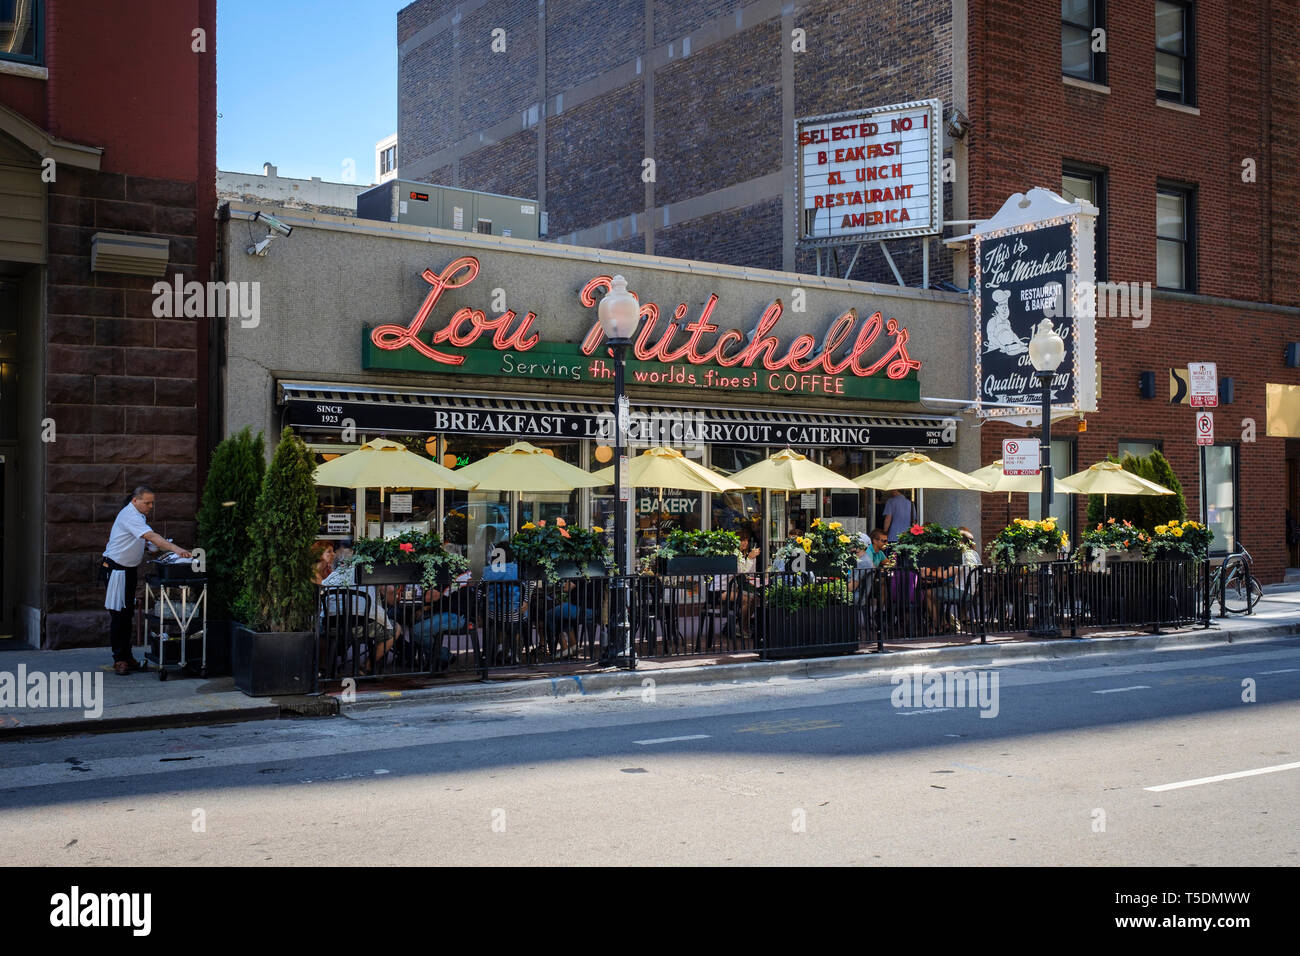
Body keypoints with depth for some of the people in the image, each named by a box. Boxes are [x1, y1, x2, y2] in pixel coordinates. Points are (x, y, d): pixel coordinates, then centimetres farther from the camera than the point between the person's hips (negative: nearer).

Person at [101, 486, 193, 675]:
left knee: (127, 614, 12)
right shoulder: (129, 516, -22)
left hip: (128, 570, 10)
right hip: (115, 569, -10)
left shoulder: (138, 515, 10)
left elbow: (145, 538, 23)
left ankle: (127, 657, 18)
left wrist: (159, 546, 3)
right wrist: (174, 548, -43)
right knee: (118, 615, -6)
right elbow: (151, 535, -34)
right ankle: (119, 660, -2)